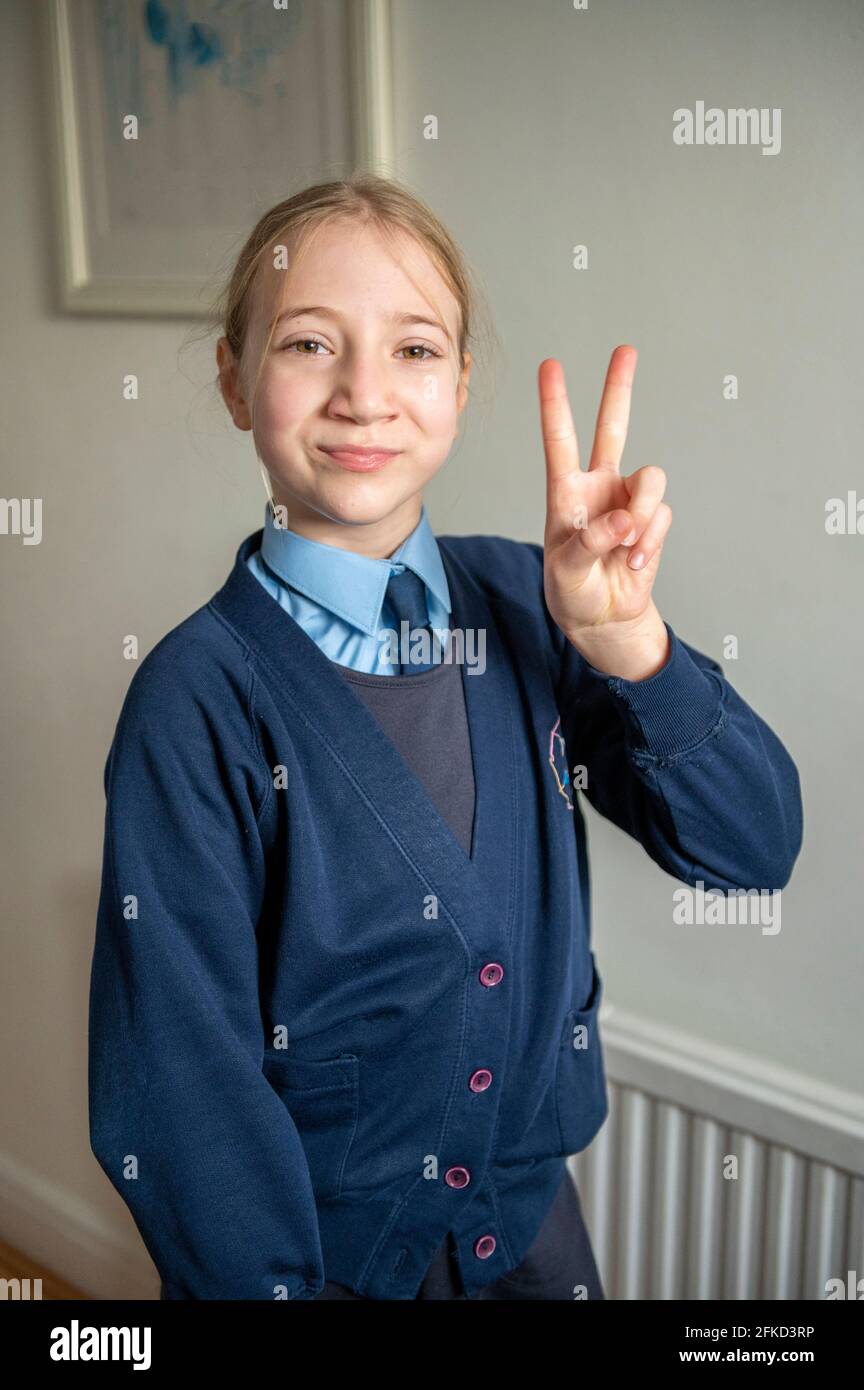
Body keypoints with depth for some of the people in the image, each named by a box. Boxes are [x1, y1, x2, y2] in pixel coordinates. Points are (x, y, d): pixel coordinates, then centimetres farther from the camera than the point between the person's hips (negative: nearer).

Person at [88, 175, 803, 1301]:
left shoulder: (523, 600, -9)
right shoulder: (199, 699, -21)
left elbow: (753, 850, -11)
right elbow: (182, 1078, -17)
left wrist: (623, 638, -24)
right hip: (320, 1246, -4)